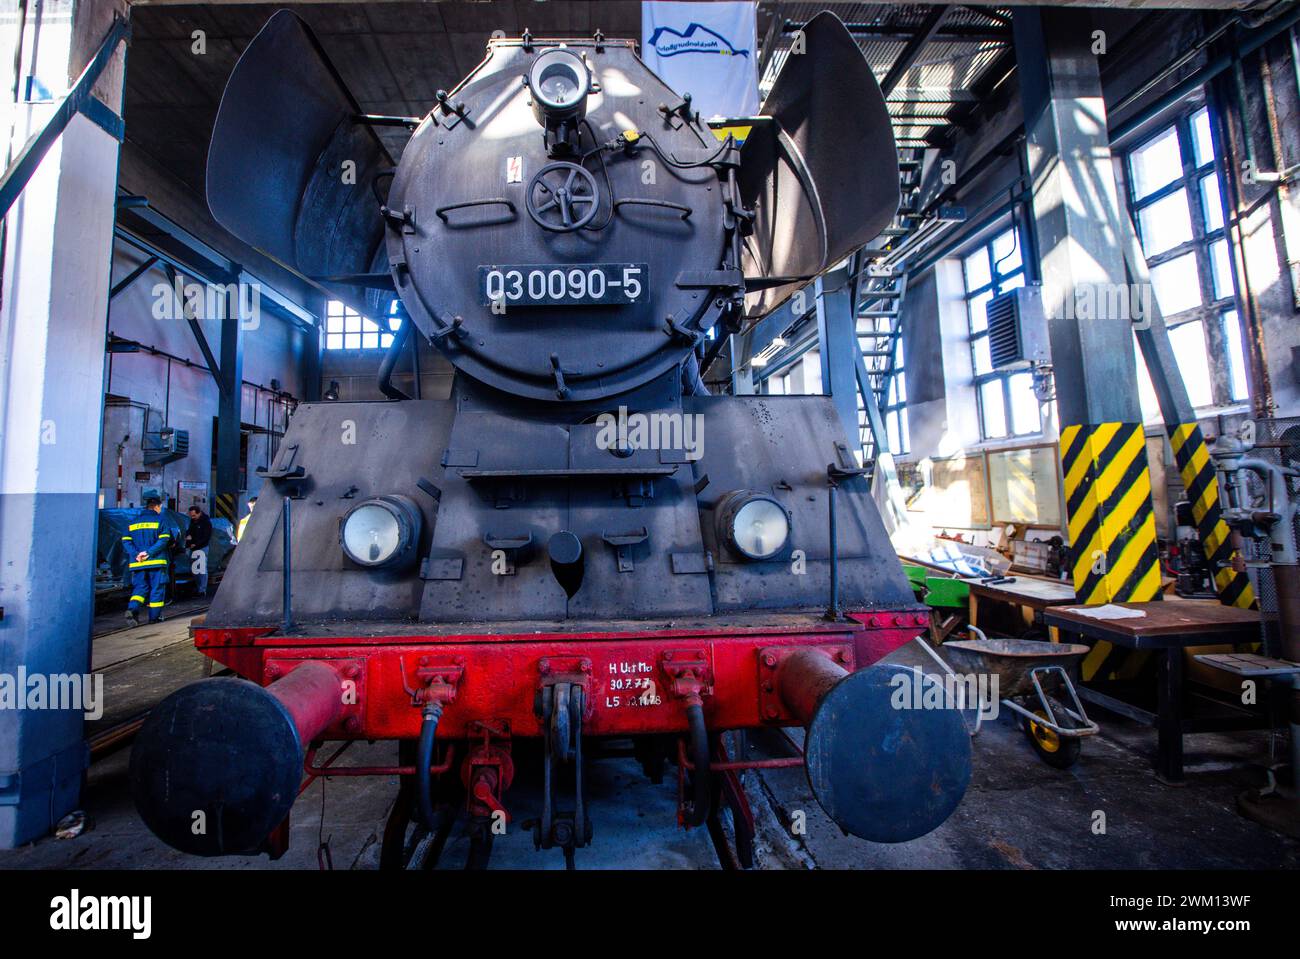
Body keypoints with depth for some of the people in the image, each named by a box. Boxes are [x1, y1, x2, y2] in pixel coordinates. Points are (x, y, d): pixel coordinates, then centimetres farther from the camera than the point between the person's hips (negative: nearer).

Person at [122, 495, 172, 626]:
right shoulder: (159, 520, -2)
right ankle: (154, 617, 9)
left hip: (137, 563, 4)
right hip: (155, 562, -4)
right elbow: (163, 540, -15)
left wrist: (136, 554, -5)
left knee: (140, 588, 12)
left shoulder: (133, 522, 13)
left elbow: (126, 541, 4)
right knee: (156, 589, 5)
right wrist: (149, 553, -13)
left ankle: (132, 609, -12)